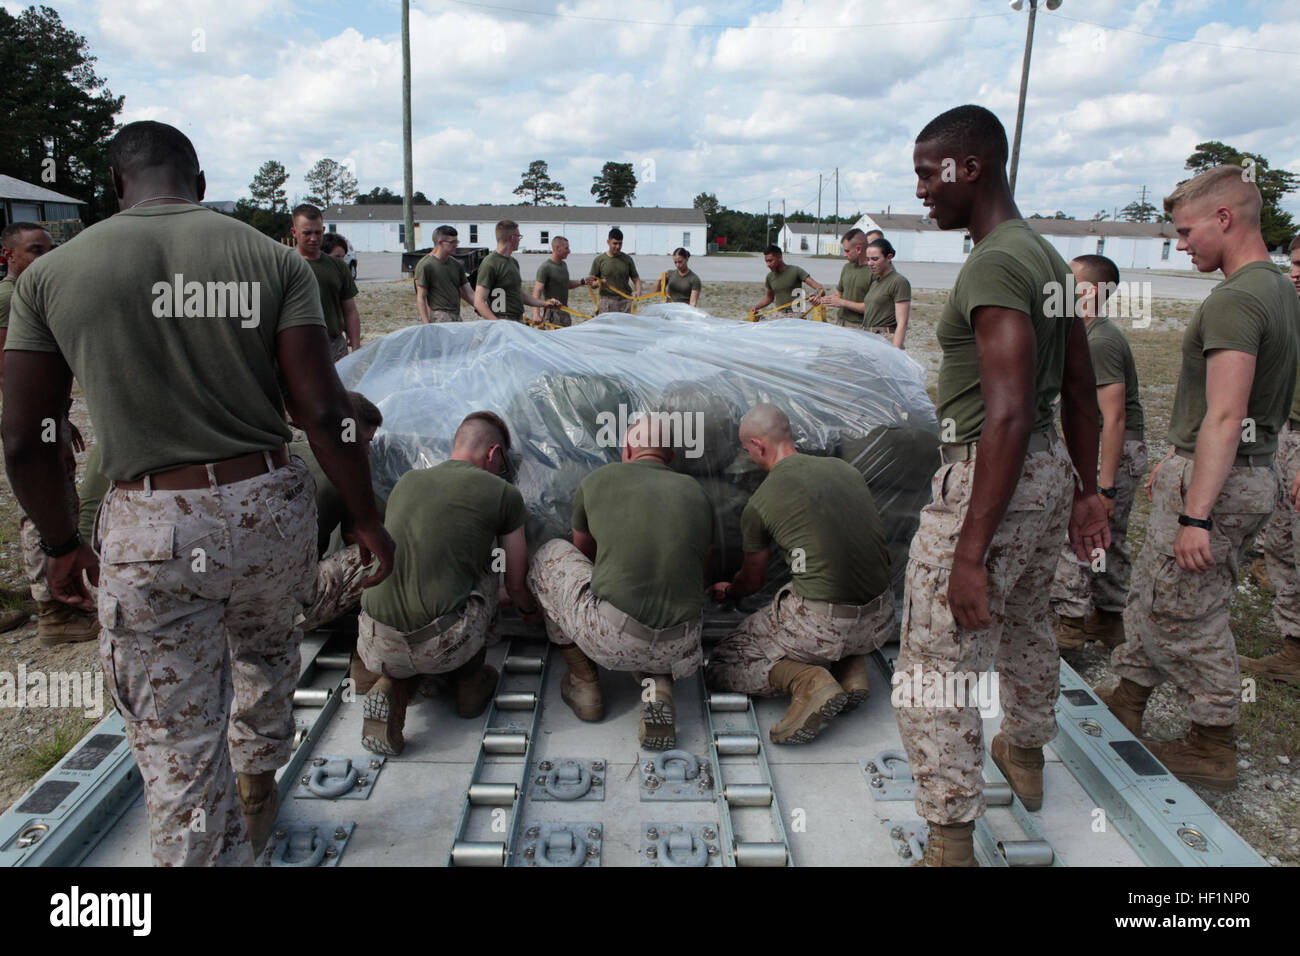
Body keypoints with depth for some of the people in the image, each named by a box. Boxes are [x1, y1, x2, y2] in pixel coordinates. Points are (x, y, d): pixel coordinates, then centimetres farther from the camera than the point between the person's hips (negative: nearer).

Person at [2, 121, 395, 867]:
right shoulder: (274, 261, -4)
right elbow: (324, 412, -10)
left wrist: (62, 544, 16)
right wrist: (366, 519, 1)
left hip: (149, 528, -2)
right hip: (269, 506, 2)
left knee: (178, 747, 11)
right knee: (267, 651, 31)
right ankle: (259, 785, 55)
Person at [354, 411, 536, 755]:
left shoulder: (406, 481, 15)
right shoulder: (502, 494, 2)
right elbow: (516, 585, 13)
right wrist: (530, 611, 38)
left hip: (379, 646, 4)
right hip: (443, 646, -3)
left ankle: (389, 684, 8)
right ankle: (469, 681, 23)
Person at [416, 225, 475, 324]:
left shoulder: (457, 265, 15)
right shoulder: (425, 265, -5)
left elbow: (468, 293, 16)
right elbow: (421, 298, -8)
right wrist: (426, 325, -16)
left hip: (457, 318, 7)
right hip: (439, 318, -7)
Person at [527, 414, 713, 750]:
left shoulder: (596, 482, 8)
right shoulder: (695, 492, 15)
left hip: (611, 640, -3)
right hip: (679, 649, 4)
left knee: (550, 555, 22)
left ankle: (584, 682, 23)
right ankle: (658, 687, 7)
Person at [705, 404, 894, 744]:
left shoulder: (759, 503, -3)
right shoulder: (847, 469, 9)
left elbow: (752, 581, 15)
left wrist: (726, 591, 39)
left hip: (823, 626, -5)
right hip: (880, 622, 6)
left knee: (720, 667, 11)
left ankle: (806, 680, -13)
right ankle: (852, 668, 12)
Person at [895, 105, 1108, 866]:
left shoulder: (994, 264, -20)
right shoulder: (1047, 256, 10)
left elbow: (1007, 414, -28)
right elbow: (1080, 391, 15)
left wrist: (970, 551, -28)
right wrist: (1087, 489, 23)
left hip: (990, 477, -10)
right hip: (1050, 469, 10)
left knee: (938, 668, -2)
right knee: (1027, 626, 27)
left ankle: (951, 843, 7)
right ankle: (1027, 758, 50)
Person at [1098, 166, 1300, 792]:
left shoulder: (1234, 301, -20)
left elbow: (1225, 419, -27)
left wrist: (1196, 514, -28)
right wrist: (1178, 461, 26)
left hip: (1214, 481, -10)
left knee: (1187, 616, 1)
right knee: (1151, 596, 19)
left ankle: (1213, 747, 15)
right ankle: (1127, 700, 32)